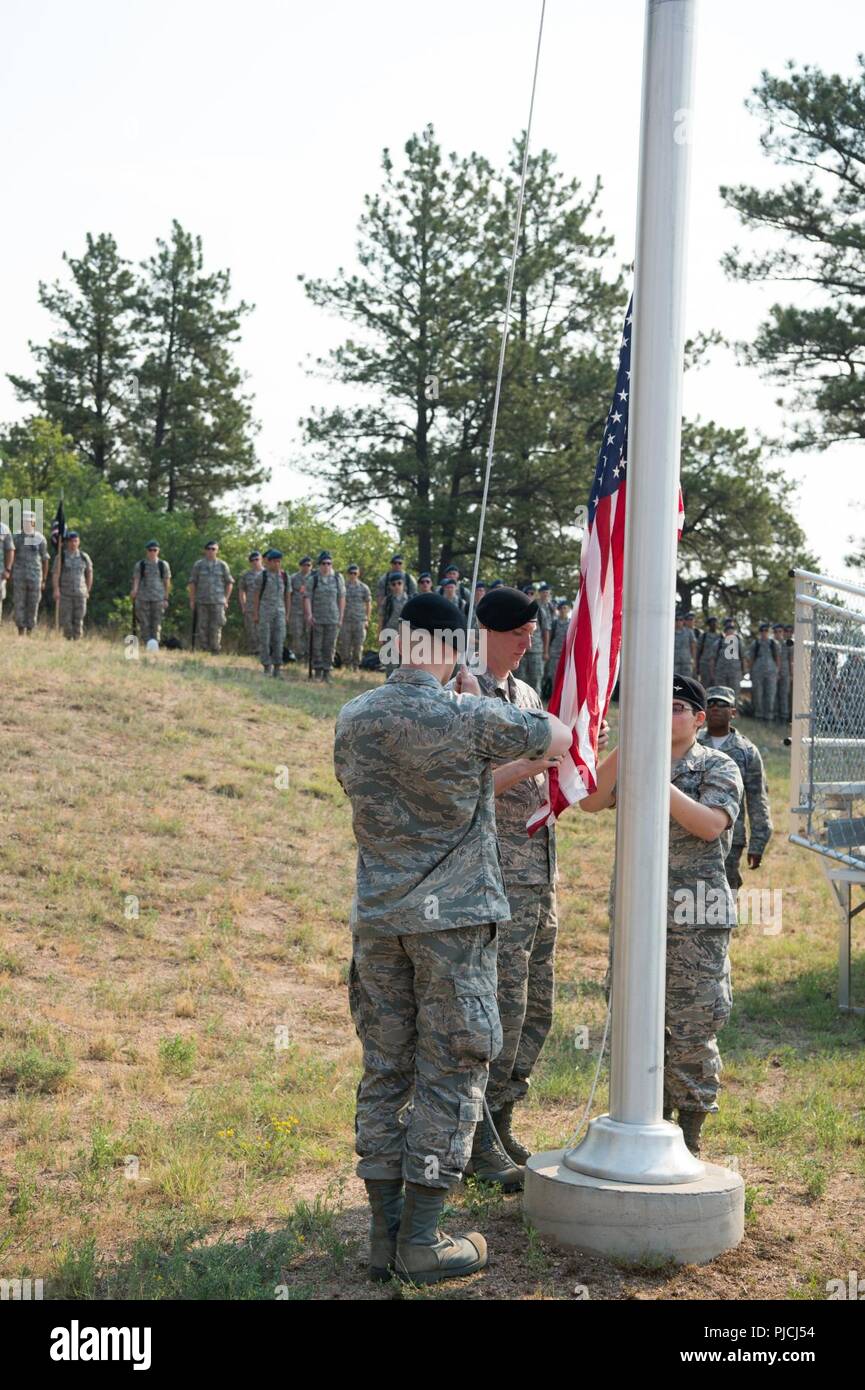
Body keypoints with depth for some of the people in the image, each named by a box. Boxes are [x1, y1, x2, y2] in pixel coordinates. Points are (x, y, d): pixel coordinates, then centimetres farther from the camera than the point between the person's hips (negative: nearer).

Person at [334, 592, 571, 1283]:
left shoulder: (353, 719, 3)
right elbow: (559, 737, 4)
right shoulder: (472, 719, -11)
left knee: (385, 1071, 11)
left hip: (377, 916, 5)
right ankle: (422, 1240, 5)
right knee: (450, 1073, 3)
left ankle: (384, 1232, 15)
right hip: (454, 916, -5)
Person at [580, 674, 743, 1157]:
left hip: (696, 920, -4)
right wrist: (626, 746, -12)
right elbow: (591, 801, -4)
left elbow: (710, 824, -17)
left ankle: (690, 1140, 12)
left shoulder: (718, 767, 0)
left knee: (691, 1031, -1)